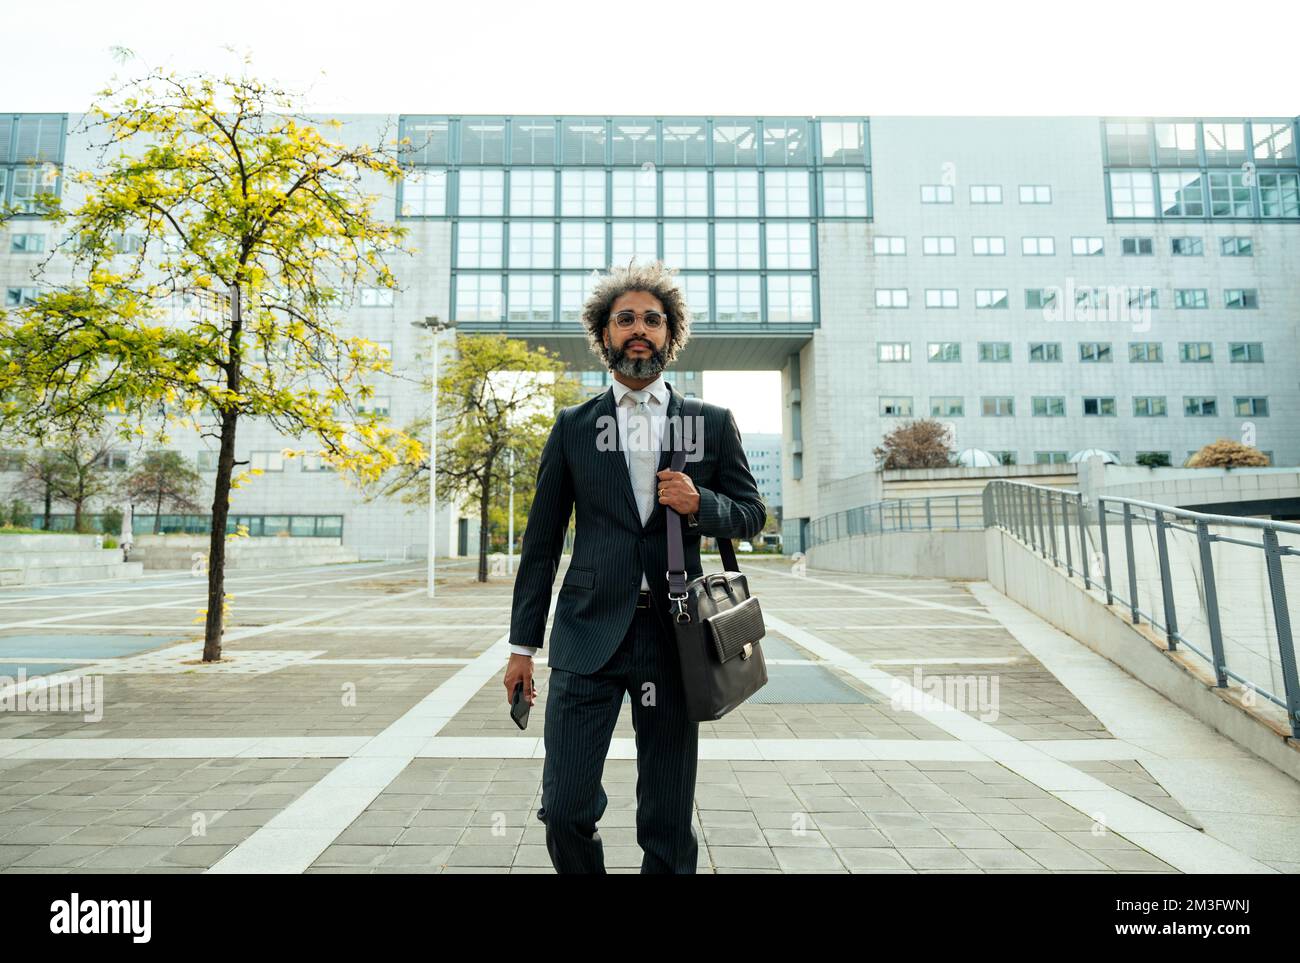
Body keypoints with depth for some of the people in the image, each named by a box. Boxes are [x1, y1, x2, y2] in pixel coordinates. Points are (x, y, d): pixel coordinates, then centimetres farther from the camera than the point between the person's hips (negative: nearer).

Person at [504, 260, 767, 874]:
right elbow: (542, 539, 8)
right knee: (564, 811, 0)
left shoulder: (713, 423, 8)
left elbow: (751, 515, 12)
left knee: (668, 822, 9)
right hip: (588, 635, 0)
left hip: (674, 636, 0)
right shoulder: (572, 426, 8)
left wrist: (700, 504, -11)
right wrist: (523, 643, 5)